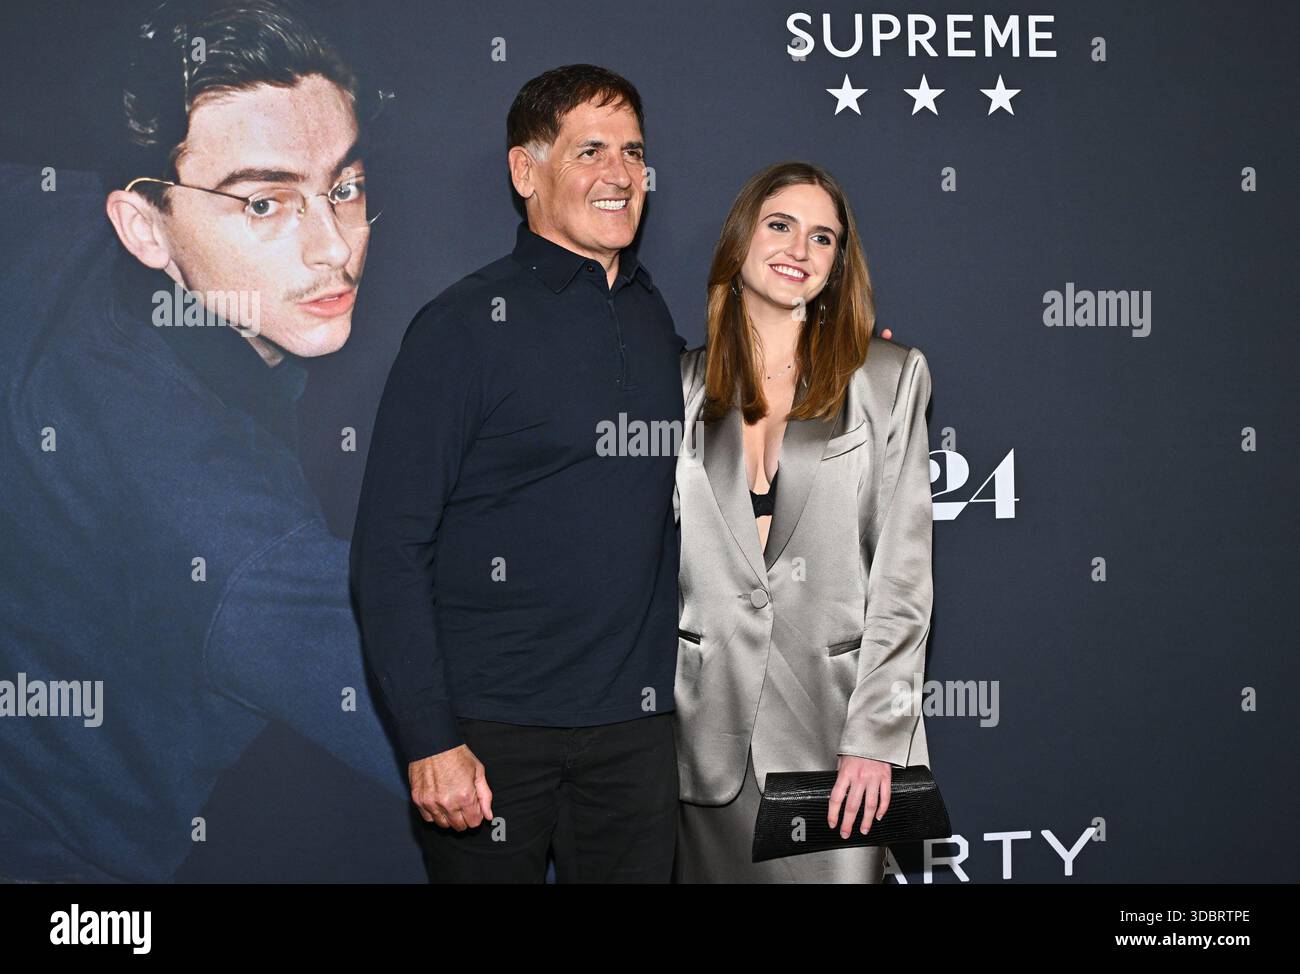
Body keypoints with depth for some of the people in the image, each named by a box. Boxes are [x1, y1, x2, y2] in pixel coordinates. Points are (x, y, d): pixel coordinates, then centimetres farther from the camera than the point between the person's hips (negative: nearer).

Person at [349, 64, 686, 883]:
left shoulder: (656, 318, 9)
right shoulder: (467, 325, -8)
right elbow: (391, 548, -10)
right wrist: (429, 740, -16)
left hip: (637, 724, 5)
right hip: (493, 728, -5)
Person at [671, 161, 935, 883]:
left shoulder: (890, 376, 4)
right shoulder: (684, 383, 9)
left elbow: (903, 568, -1)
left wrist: (875, 736, -9)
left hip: (833, 715, -1)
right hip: (707, 722, 2)